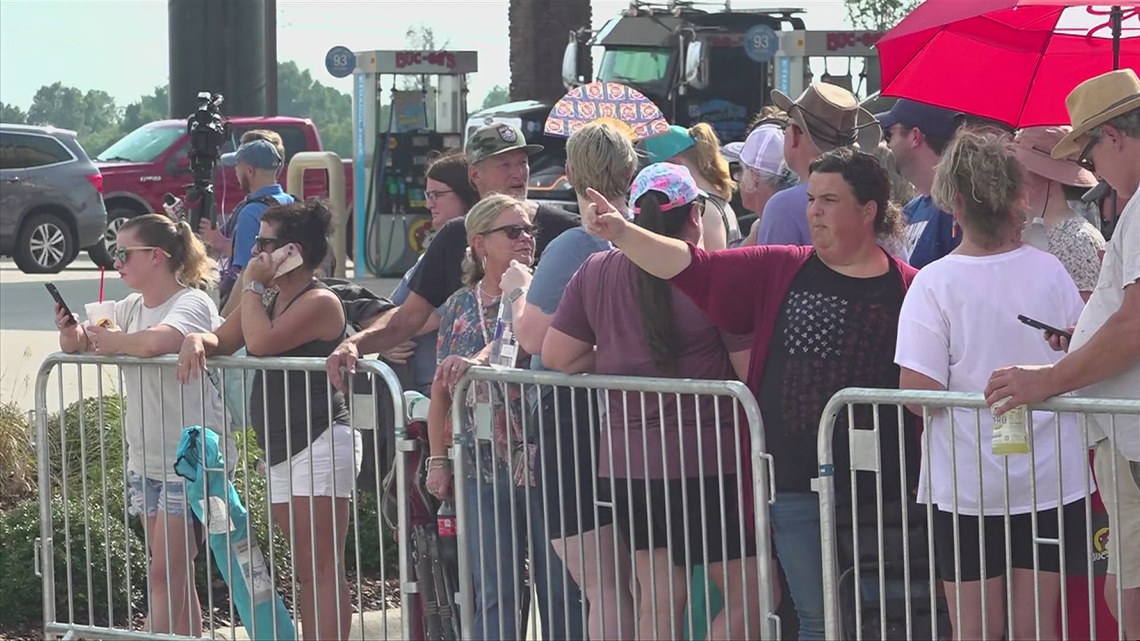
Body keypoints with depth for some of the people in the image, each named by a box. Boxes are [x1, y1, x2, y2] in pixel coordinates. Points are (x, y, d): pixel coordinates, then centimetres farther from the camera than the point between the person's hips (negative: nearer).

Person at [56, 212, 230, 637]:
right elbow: (77, 345, 14)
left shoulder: (192, 303, -15)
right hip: (146, 458, 8)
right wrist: (72, 335, -10)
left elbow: (156, 342, -36)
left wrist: (111, 340, -17)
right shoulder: (130, 308, 11)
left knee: (165, 576, -10)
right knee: (175, 578, 13)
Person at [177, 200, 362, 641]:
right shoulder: (269, 297, 17)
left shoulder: (319, 302, -12)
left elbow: (261, 342, -24)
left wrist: (252, 286, -11)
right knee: (306, 571, 10)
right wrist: (197, 340, -10)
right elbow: (224, 342, 13)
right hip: (280, 451, 10)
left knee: (322, 568, -12)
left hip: (320, 444, -10)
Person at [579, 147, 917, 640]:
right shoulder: (777, 272, 8)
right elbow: (694, 269, 2)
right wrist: (622, 233, -11)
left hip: (883, 495, -2)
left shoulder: (908, 290, -1)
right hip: (797, 490, 2)